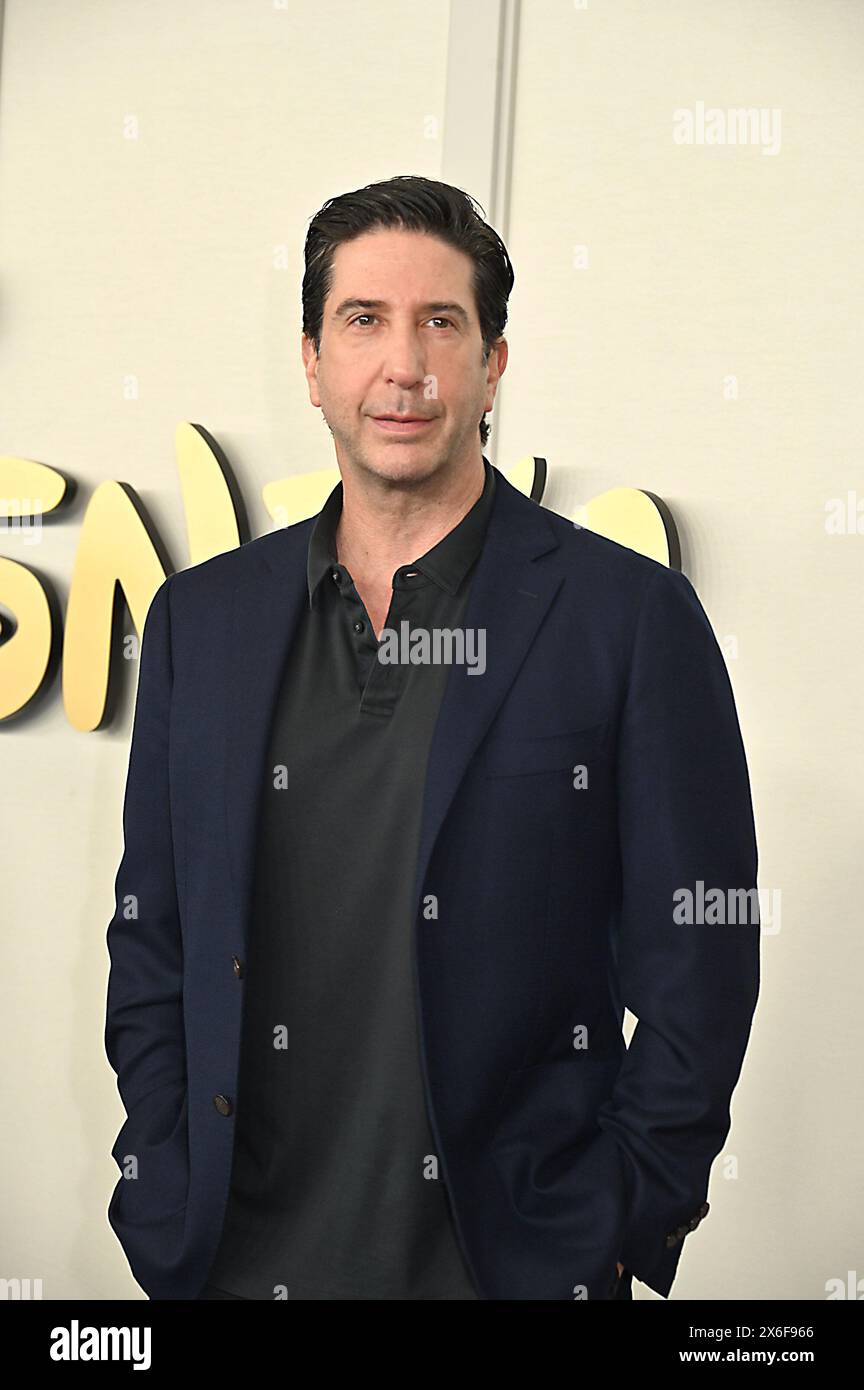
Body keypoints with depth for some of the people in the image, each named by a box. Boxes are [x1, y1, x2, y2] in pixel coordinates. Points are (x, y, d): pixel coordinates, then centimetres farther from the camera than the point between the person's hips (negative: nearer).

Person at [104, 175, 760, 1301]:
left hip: (513, 1255, -2)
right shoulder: (202, 617, 3)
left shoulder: (633, 615, -7)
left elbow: (698, 963, -5)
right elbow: (152, 942, 7)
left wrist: (628, 1228, -6)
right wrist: (168, 1211, 2)